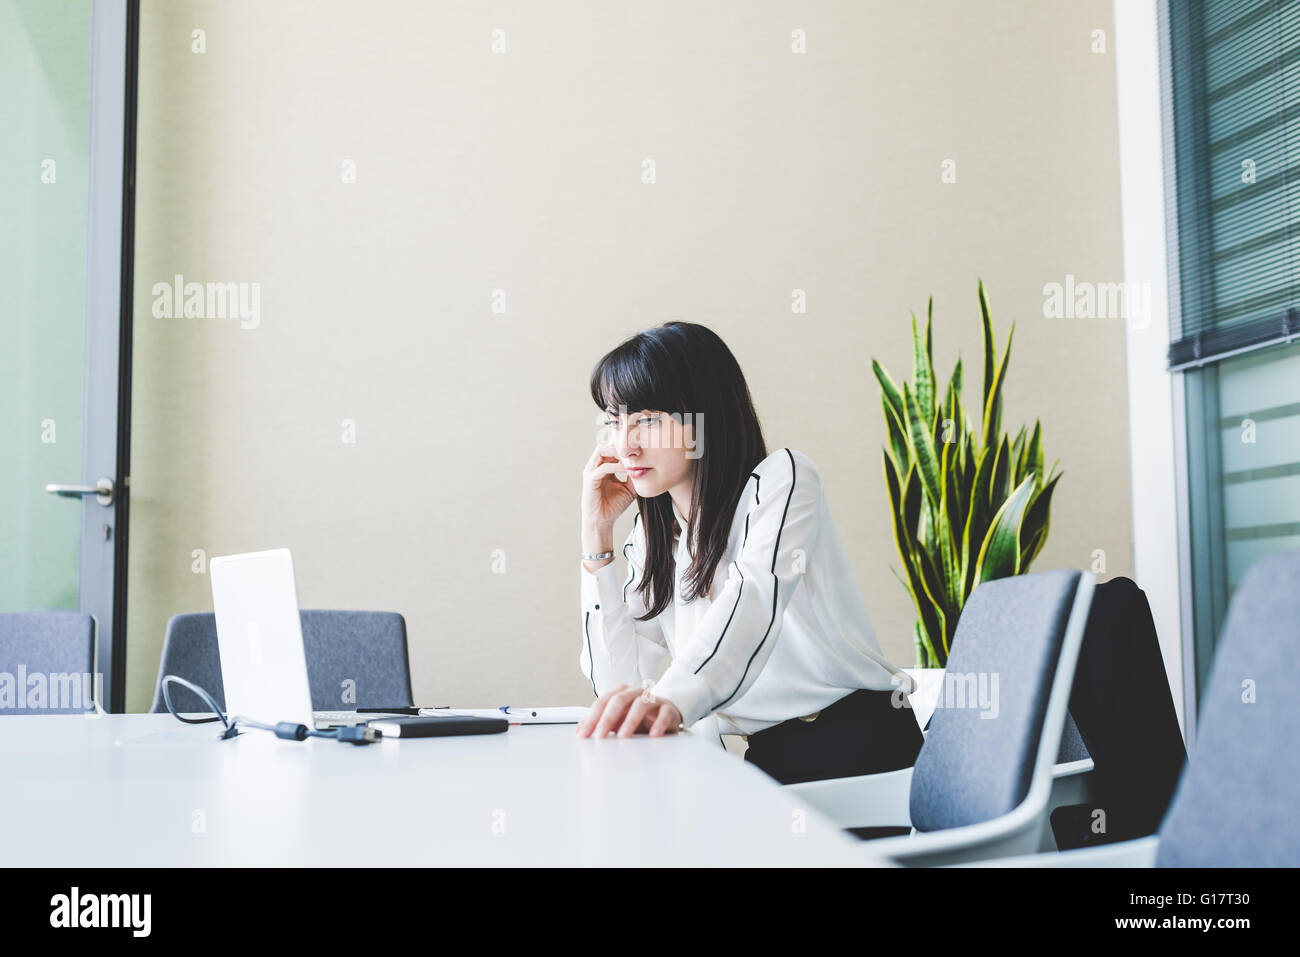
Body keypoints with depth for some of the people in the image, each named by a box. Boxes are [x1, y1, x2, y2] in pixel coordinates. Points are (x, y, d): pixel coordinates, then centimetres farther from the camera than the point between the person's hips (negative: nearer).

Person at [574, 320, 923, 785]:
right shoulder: (650, 536, 13)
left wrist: (673, 698, -45)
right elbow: (621, 686, 3)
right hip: (748, 757, 4)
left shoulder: (782, 478, -3)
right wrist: (597, 533, 2)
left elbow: (757, 595, -25)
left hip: (849, 736, -4)